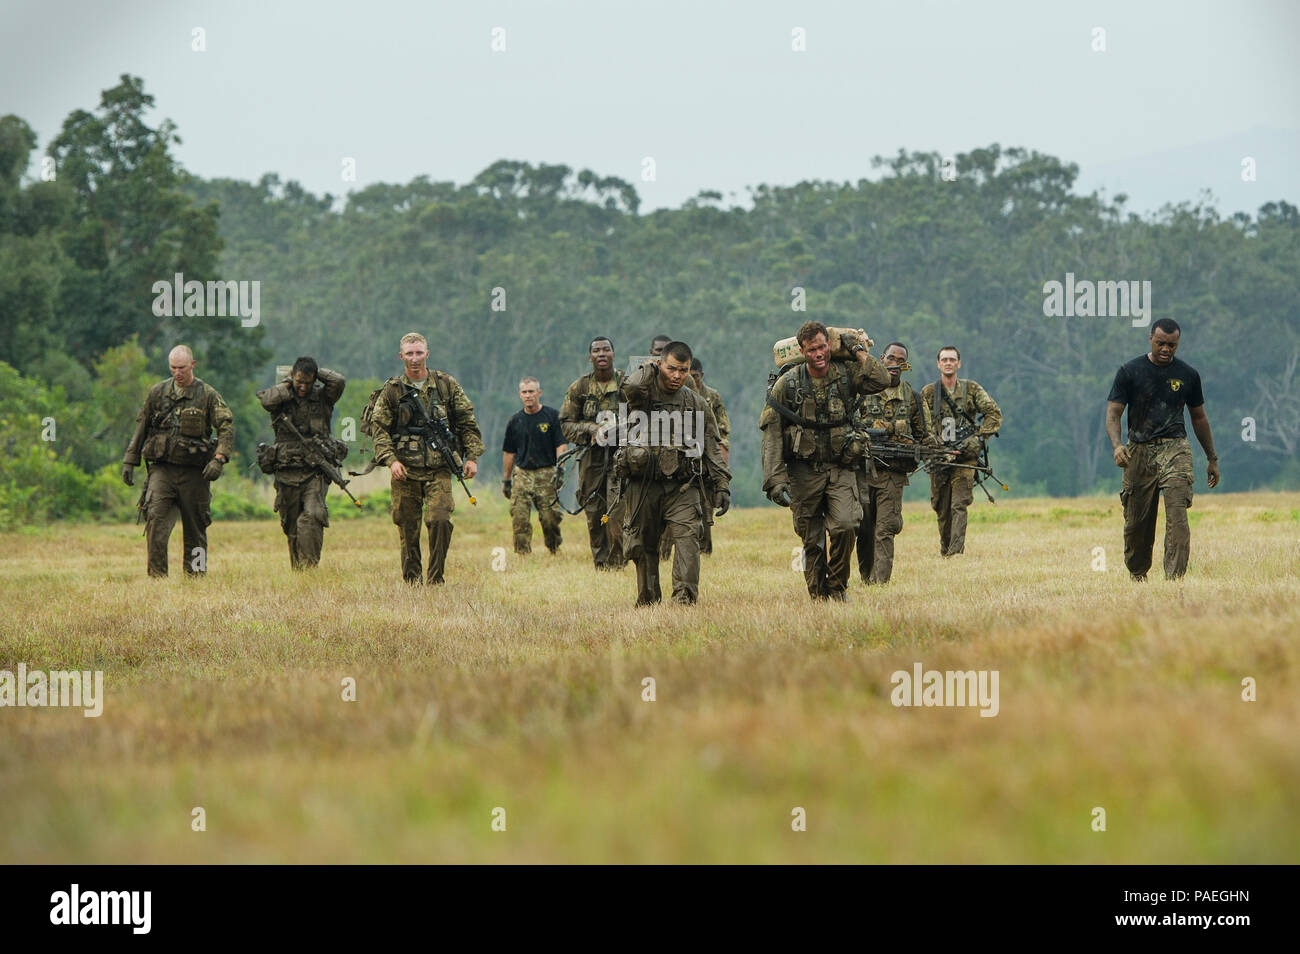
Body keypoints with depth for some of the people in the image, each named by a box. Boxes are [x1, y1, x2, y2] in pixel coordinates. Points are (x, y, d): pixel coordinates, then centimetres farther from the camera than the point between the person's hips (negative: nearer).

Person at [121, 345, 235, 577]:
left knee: (195, 528, 4)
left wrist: (218, 459, -19)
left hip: (194, 471, -1)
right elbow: (141, 427, 15)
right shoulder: (158, 392, 8)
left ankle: (195, 577, 15)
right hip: (162, 468, 1)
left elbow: (227, 427, -5)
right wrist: (130, 462, 11)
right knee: (156, 518, -16)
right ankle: (157, 576, -16)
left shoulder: (208, 395, 1)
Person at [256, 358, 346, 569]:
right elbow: (267, 400, -17)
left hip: (316, 474, -2)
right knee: (292, 527, 7)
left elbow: (339, 382, -13)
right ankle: (297, 571, 17)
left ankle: (309, 567, -21)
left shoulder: (322, 397, 4)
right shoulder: (282, 398, 4)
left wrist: (317, 373, 1)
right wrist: (288, 384, -5)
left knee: (310, 519, -20)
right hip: (287, 473, 2)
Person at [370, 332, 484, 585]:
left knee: (440, 520, -14)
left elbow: (467, 422, 12)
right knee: (407, 527, 2)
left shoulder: (446, 384, 7)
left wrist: (472, 457, 5)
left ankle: (436, 579, -5)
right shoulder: (392, 390, 6)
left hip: (439, 469, -1)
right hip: (405, 470, 1)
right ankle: (411, 580, 13)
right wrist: (390, 459, -9)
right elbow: (380, 429, 5)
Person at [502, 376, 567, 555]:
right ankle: (522, 554, -8)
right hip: (522, 474, 3)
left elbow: (561, 445, -1)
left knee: (550, 518, -6)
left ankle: (554, 552, 11)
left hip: (547, 473, -3)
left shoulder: (552, 416, 3)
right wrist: (506, 480, 18)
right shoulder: (515, 421, 13)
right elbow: (509, 452, 19)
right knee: (519, 519, -10)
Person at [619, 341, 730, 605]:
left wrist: (722, 485, 6)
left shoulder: (697, 405, 11)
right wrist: (650, 368, -2)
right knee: (643, 545, 7)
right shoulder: (643, 396, 3)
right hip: (643, 487, 0)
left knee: (686, 536, -19)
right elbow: (631, 387, -23)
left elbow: (712, 447, 13)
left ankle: (685, 595, -24)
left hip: (682, 487, 0)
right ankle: (647, 599, 21)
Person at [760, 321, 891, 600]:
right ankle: (818, 596, 15)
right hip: (804, 470, 0)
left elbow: (881, 381, -13)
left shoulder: (846, 373, 2)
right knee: (811, 540, 3)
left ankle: (837, 586, 2)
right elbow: (771, 433, -3)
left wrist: (858, 350, -6)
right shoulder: (787, 384, -3)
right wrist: (775, 479, -11)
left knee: (845, 526, -18)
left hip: (841, 468, 0)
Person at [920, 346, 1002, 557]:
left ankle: (956, 552, -22)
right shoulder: (928, 393, 8)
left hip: (964, 458, -2)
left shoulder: (971, 389, 6)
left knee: (959, 506, -15)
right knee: (942, 510, 6)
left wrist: (978, 439, -8)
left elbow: (994, 414, 4)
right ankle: (944, 551, 18)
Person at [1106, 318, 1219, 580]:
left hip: (1174, 450, 0)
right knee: (1136, 524, 3)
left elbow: (1198, 417, 22)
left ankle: (1174, 580, -23)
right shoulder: (1130, 371, 4)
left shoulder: (1188, 375, 10)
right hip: (1139, 451, 0)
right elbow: (1113, 413, 0)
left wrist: (1212, 459, 24)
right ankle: (1137, 577, 23)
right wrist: (1116, 445, -20)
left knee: (1177, 517, -17)